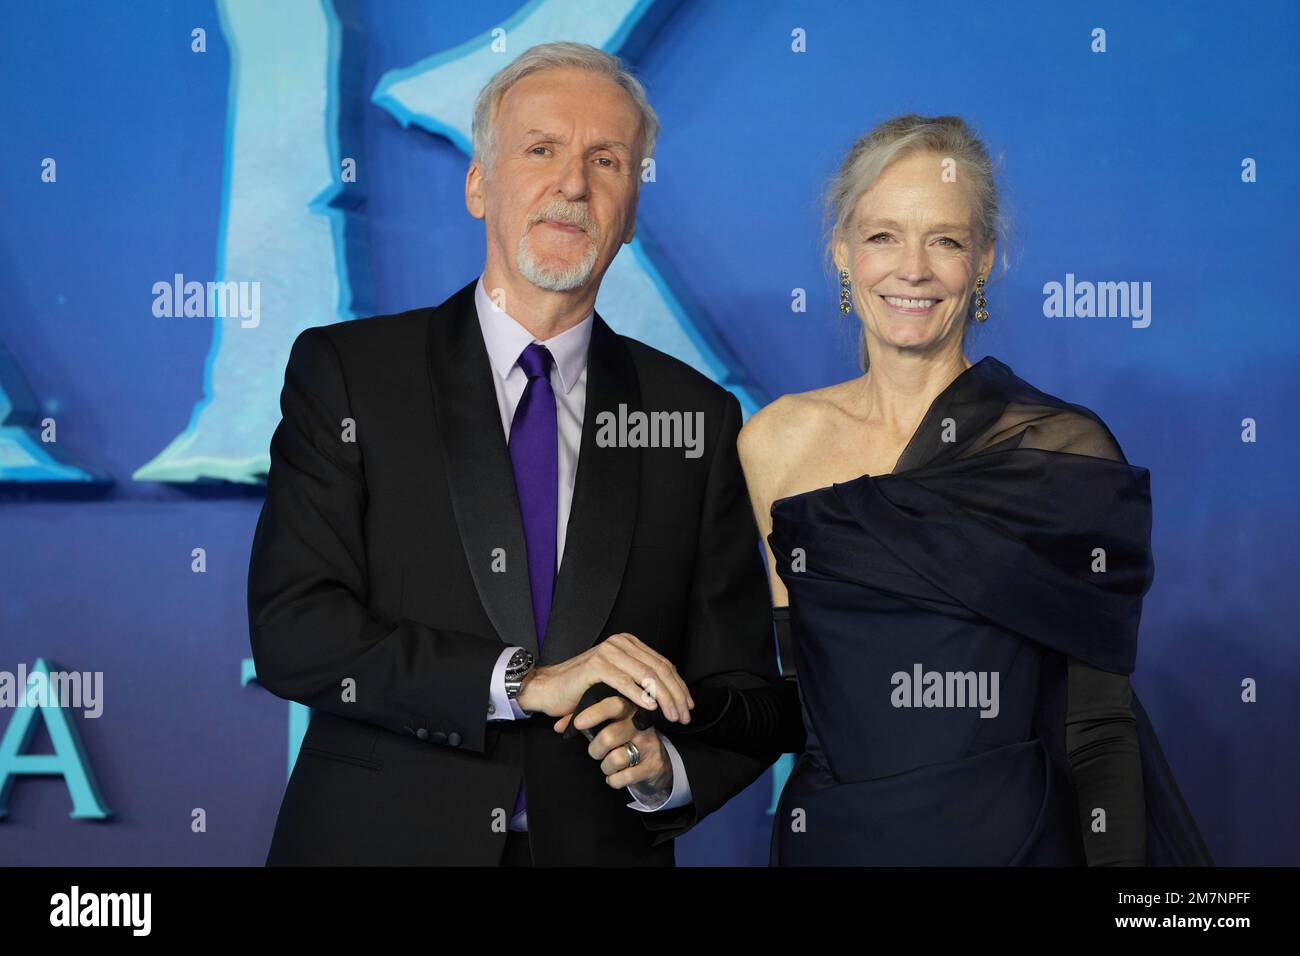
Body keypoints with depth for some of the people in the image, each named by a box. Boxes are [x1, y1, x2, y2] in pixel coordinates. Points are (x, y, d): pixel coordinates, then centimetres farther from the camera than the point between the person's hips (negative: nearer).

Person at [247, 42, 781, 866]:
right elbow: (290, 631, -14)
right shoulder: (345, 373, -4)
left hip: (605, 848, 2)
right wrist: (522, 682, -22)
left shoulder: (697, 418, 1)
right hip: (379, 838, -1)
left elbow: (740, 681, 4)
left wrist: (667, 767, -16)